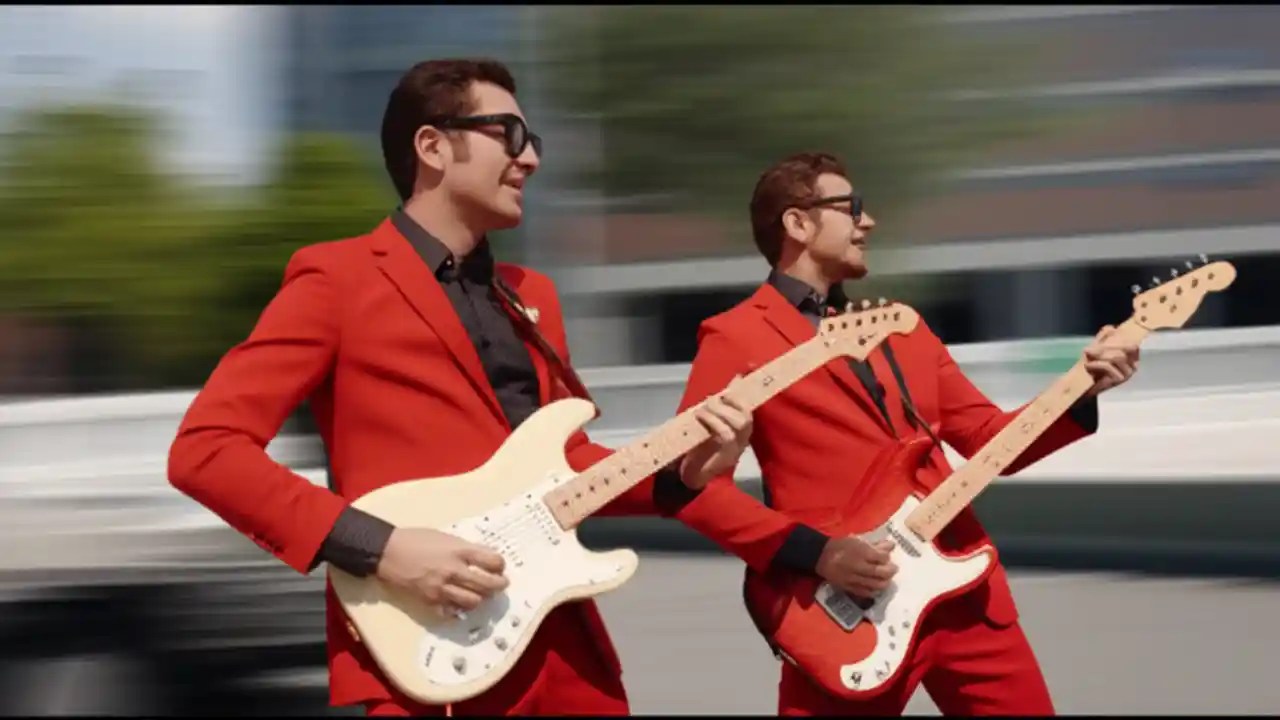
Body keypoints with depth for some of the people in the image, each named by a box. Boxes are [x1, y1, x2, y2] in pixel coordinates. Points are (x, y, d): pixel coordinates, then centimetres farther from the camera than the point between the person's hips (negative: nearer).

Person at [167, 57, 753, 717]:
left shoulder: (531, 294, 18)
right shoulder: (338, 276, -4)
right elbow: (203, 448, -11)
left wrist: (680, 472, 4)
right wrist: (377, 547, -19)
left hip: (564, 638, 7)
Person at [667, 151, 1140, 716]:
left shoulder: (901, 326, 18)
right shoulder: (735, 338, -1)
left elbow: (989, 439, 16)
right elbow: (694, 483, -9)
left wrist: (1081, 391, 1)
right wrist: (814, 553, -16)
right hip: (843, 616, -6)